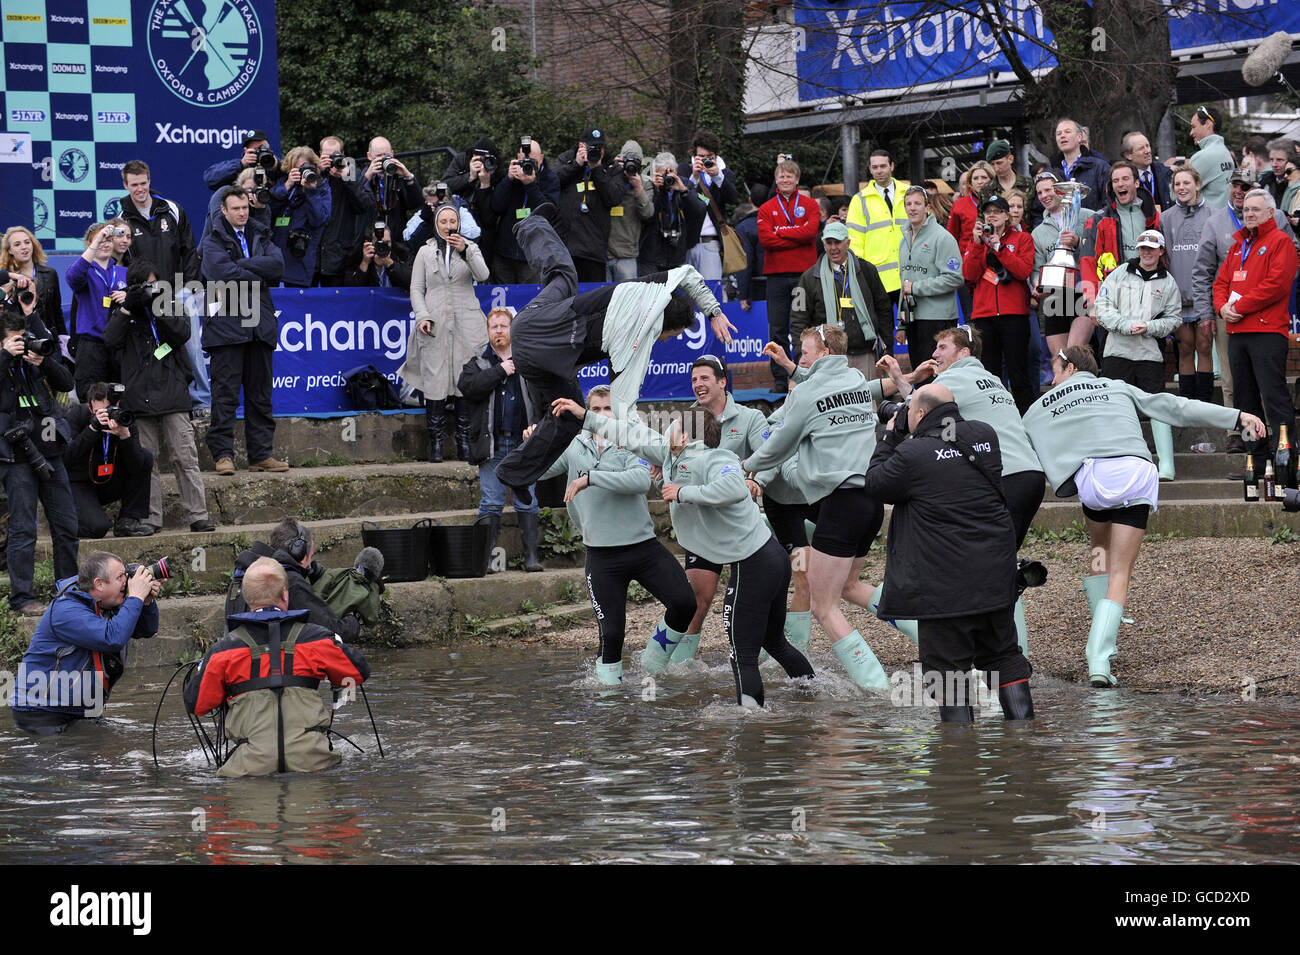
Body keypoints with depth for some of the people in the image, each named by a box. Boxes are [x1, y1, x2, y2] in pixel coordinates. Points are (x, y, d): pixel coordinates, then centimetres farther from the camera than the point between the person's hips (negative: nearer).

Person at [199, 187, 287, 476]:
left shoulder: (260, 237, 17)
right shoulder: (213, 241, 4)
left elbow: (277, 265, -1)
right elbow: (220, 272, -14)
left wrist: (242, 265, -9)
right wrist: (259, 276, -5)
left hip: (260, 326, 4)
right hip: (226, 322, -4)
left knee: (260, 393, 6)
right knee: (225, 392, -6)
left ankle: (261, 454, 10)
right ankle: (223, 454, -4)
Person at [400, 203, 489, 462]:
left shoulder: (471, 248, 11)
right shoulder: (426, 252, 11)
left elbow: (483, 275, -6)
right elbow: (416, 288, 8)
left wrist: (466, 252, -18)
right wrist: (423, 317, -6)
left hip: (465, 326, 0)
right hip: (435, 325, 0)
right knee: (435, 380, -6)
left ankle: (464, 441, 1)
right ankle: (436, 442, -2)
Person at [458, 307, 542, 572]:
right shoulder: (478, 363, 11)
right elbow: (467, 385, -10)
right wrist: (500, 371, -10)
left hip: (523, 443, 1)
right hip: (492, 445, -1)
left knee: (527, 503, 0)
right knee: (491, 504, -3)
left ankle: (531, 556, 2)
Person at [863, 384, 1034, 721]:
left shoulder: (913, 454, -16)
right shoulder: (985, 435, 4)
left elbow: (875, 484, 0)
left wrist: (889, 438, 9)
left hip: (946, 582, -6)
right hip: (995, 576, 6)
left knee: (947, 666, 3)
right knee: (1003, 655, 18)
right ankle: (1023, 720, 16)